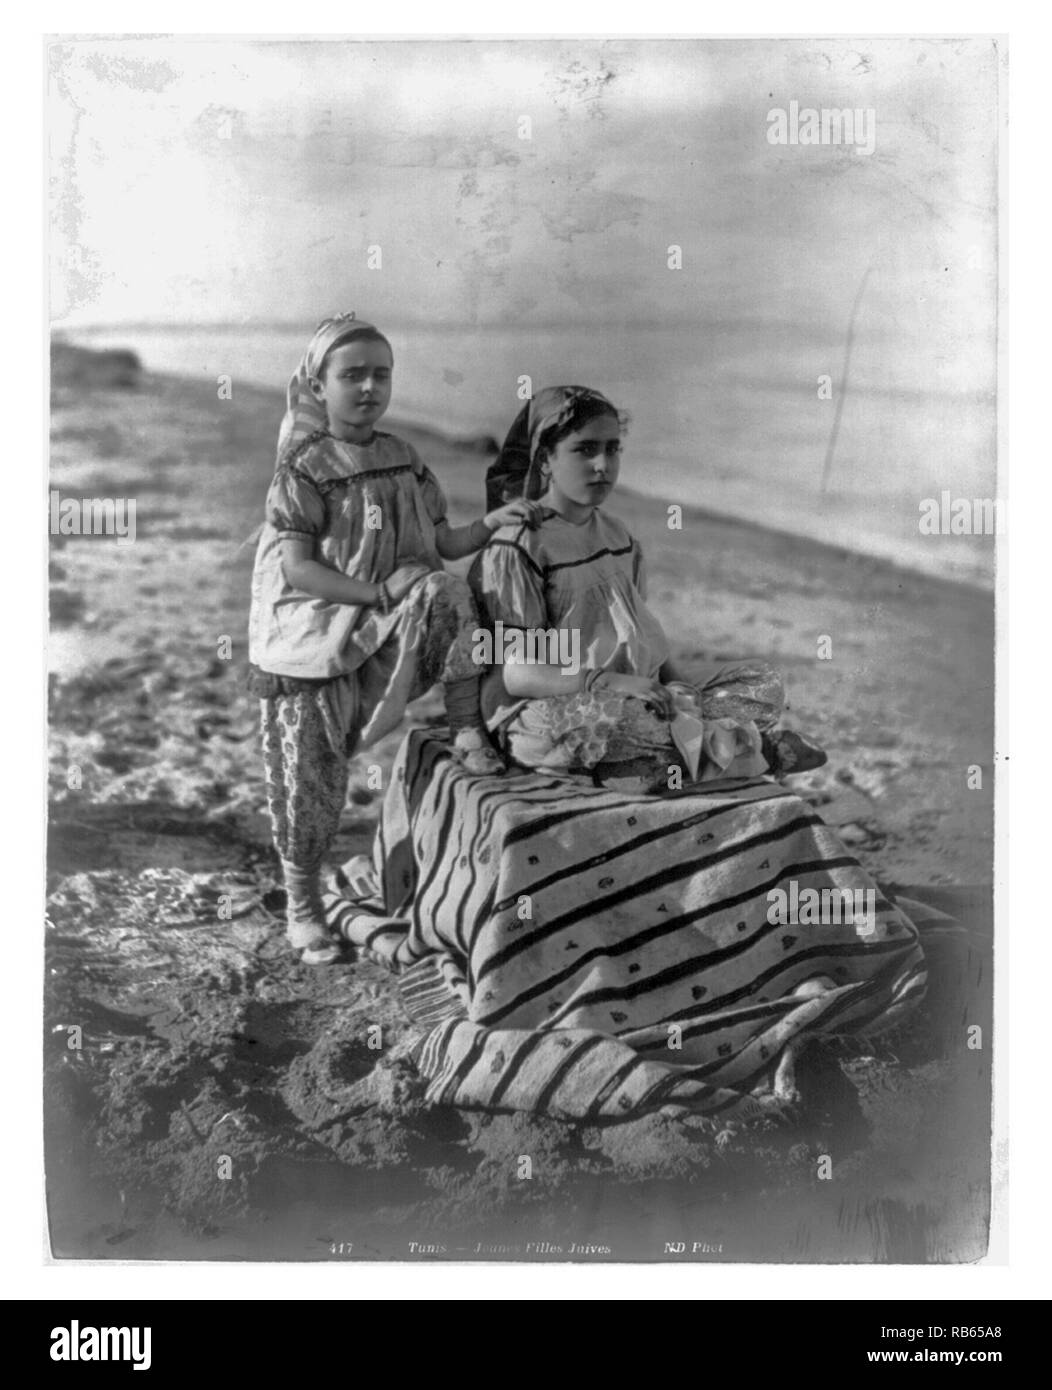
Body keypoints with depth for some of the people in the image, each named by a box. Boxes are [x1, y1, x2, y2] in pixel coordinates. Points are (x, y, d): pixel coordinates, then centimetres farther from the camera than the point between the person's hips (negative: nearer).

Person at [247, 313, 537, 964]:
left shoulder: (406, 461, 6)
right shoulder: (304, 469, -11)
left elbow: (442, 543, 8)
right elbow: (298, 569, -17)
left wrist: (491, 524, -10)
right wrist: (379, 593, -24)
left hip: (384, 635, 4)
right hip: (312, 640, -3)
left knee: (444, 592, -27)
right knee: (309, 784, 3)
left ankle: (468, 732, -18)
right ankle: (304, 908, 24)